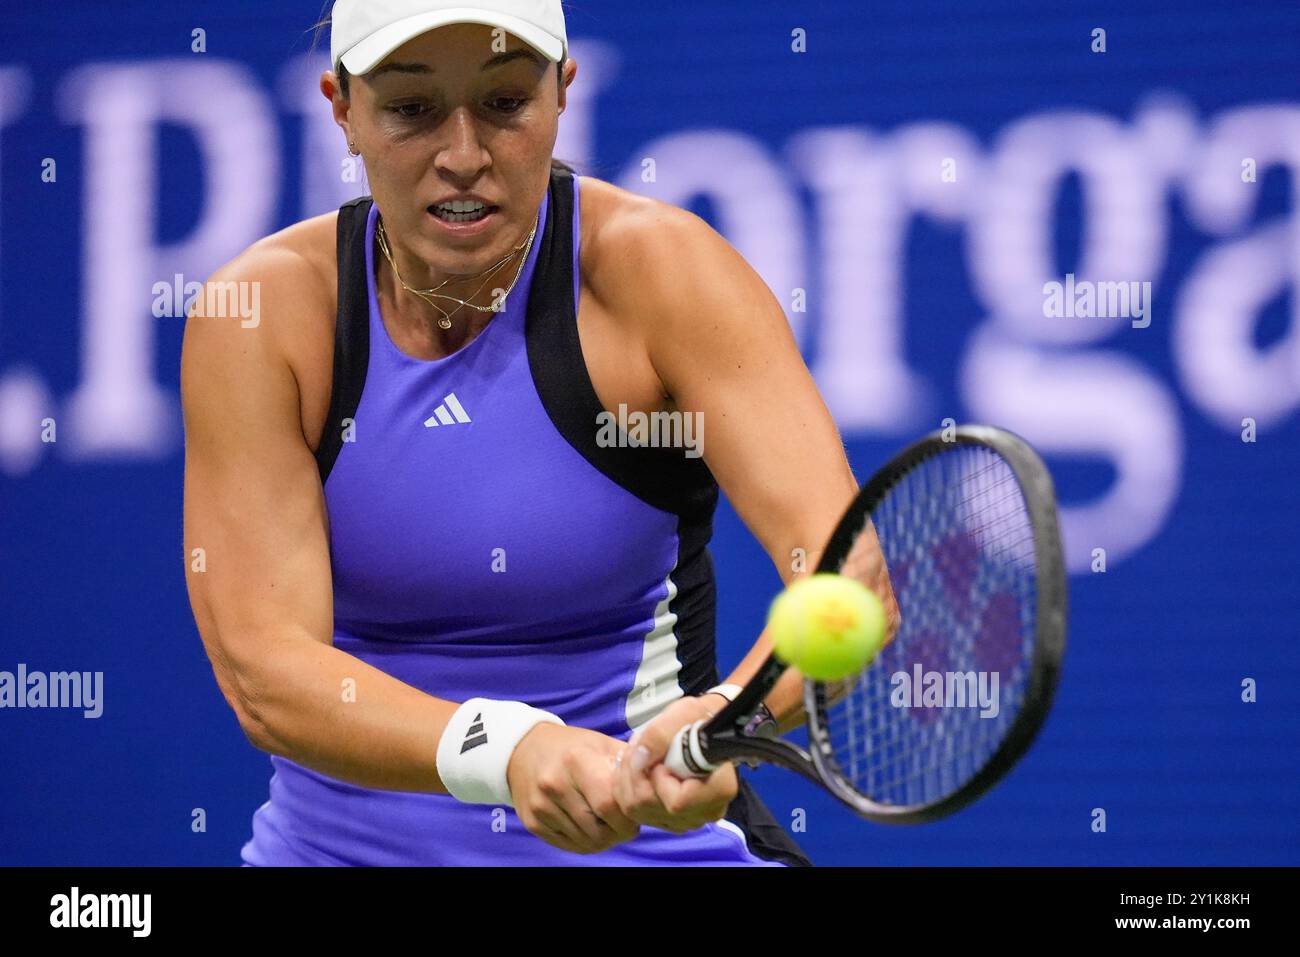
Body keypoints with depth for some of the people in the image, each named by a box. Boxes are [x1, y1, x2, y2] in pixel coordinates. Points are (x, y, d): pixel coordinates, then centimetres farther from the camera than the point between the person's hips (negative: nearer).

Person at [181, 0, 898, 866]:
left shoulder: (657, 268, -11)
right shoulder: (260, 315, -8)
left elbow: (844, 576, -23)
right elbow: (262, 670, -19)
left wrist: (724, 719, -44)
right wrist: (505, 749, -37)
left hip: (648, 841, -4)